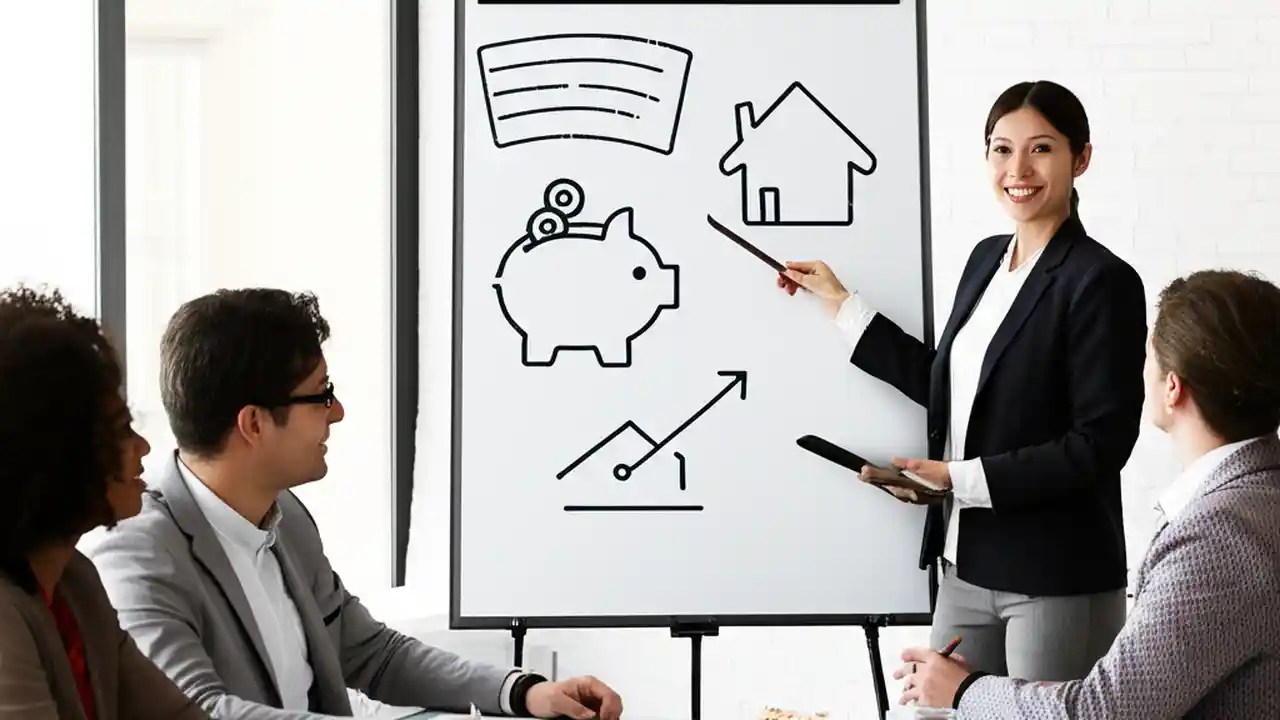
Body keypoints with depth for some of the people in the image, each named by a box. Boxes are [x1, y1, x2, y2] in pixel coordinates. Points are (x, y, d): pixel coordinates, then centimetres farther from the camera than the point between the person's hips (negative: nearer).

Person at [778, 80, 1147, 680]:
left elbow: (1100, 445, -16)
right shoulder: (986, 259, 11)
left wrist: (962, 479, -18)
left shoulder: (1103, 282, -13)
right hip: (967, 566, 7)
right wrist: (841, 305, 18)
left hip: (1058, 579, -7)